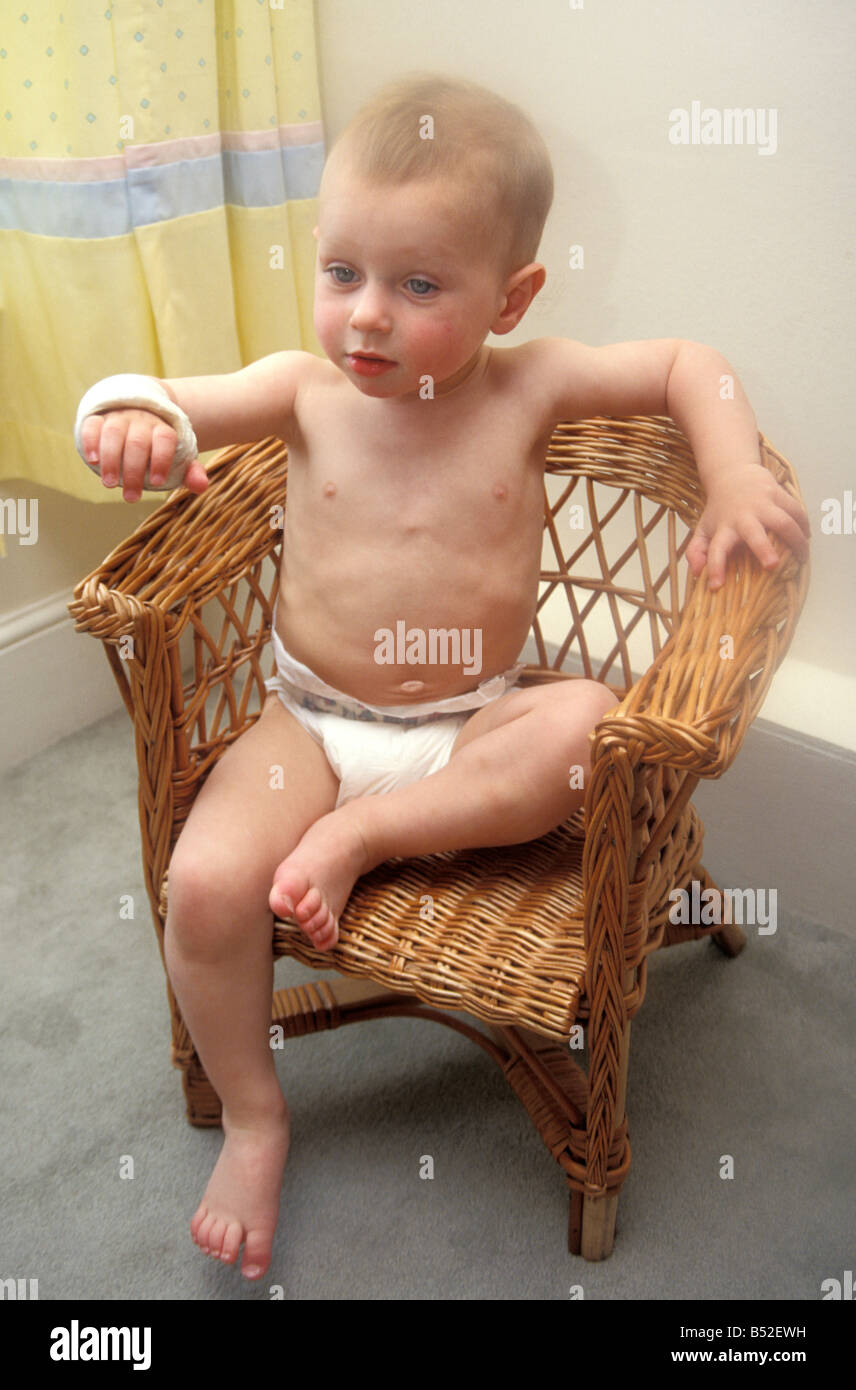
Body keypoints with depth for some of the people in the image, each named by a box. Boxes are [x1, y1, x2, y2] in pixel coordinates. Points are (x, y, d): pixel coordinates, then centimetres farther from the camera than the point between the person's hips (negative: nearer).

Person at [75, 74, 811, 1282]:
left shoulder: (529, 385, -5)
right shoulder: (305, 388, -4)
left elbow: (690, 366, 5)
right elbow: (158, 411, -6)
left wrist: (736, 477, -12)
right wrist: (129, 422, -31)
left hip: (476, 727, 0)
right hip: (312, 722, 1)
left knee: (592, 724, -31)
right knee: (207, 880, -22)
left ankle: (358, 836, -17)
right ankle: (253, 1114, 5)